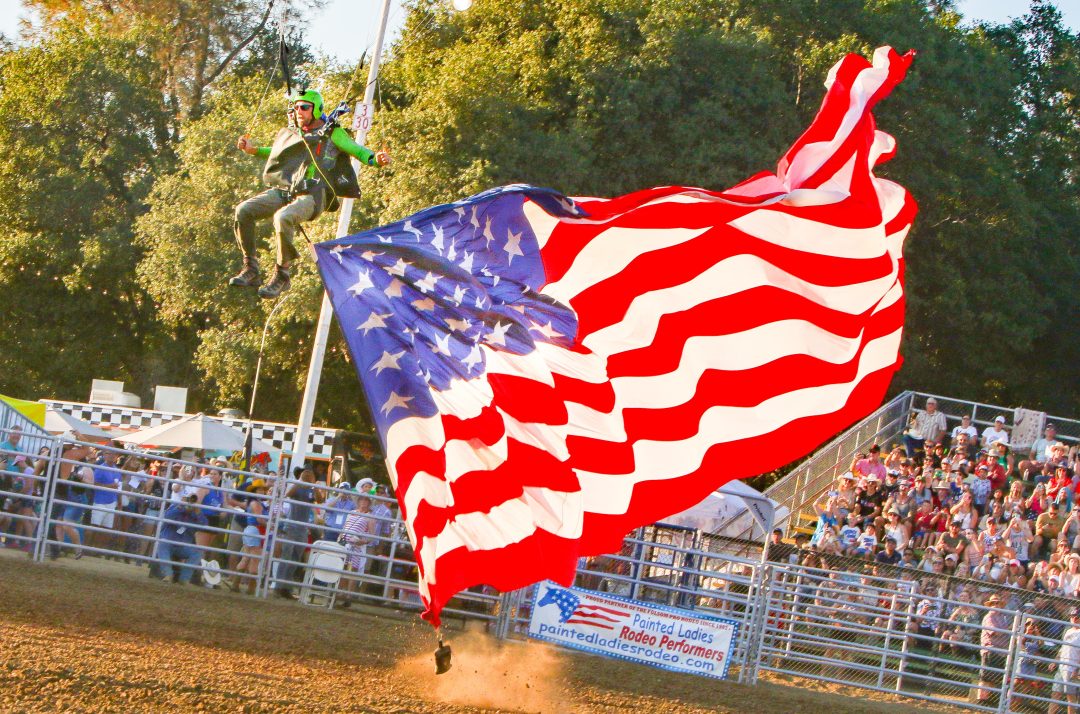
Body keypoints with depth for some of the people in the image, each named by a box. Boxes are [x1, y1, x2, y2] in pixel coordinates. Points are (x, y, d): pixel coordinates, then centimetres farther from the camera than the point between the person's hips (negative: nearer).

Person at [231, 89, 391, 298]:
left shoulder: (331, 134, 7)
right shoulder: (289, 134, 22)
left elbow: (357, 151, 7)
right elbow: (277, 153, 42)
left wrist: (375, 159, -13)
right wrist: (254, 150, 29)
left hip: (311, 195, -6)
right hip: (283, 192, 6)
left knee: (282, 218, -36)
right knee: (243, 211, -16)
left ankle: (282, 275, -20)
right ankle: (250, 269, -7)